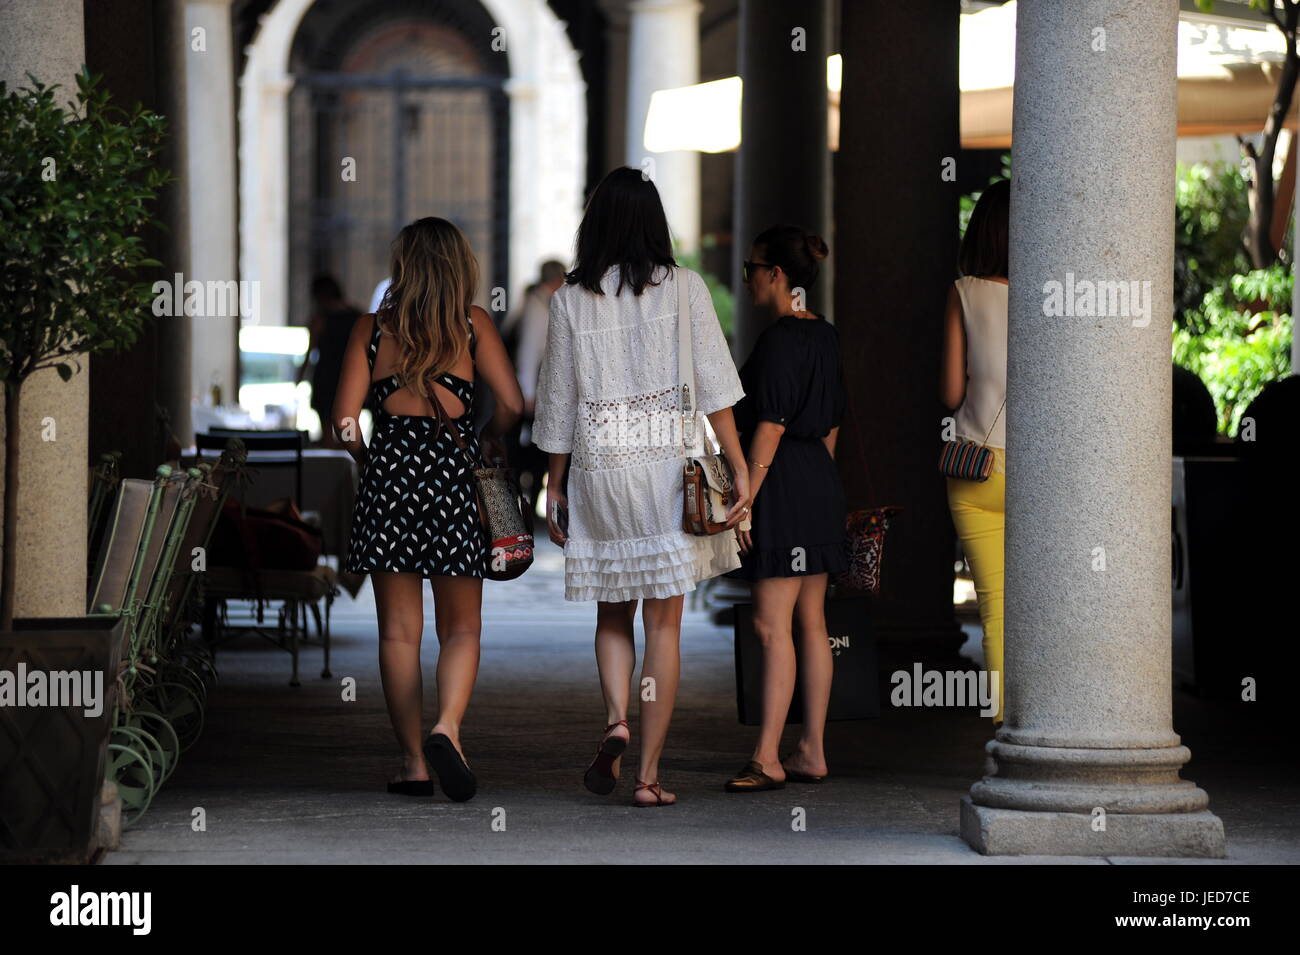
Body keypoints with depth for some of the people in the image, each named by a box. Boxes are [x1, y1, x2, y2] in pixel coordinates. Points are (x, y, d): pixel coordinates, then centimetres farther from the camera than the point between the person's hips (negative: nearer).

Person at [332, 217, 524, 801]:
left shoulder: (371, 330, 4)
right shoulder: (473, 325, 2)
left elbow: (345, 420, -1)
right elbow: (511, 405, -5)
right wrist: (487, 444, 14)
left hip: (389, 473, 1)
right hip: (453, 473, -1)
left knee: (399, 630, 7)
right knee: (461, 627, 6)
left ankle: (413, 762, 7)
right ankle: (447, 727, -19)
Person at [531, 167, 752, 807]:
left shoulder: (571, 299, 2)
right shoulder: (682, 287, -1)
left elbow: (559, 402, 6)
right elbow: (712, 387, -4)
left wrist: (553, 488, 14)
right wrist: (739, 469, 0)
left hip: (597, 467, 1)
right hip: (669, 463, -1)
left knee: (613, 611, 18)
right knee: (663, 623, 3)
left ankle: (616, 719, -8)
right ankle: (648, 773, 2)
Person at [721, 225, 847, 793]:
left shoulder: (778, 341, -14)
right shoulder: (825, 337, 13)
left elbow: (769, 427, -19)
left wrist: (745, 499, -18)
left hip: (783, 485, -10)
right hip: (821, 482, 10)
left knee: (772, 625, -10)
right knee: (812, 623, 10)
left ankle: (766, 759, -12)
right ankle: (812, 752, 13)